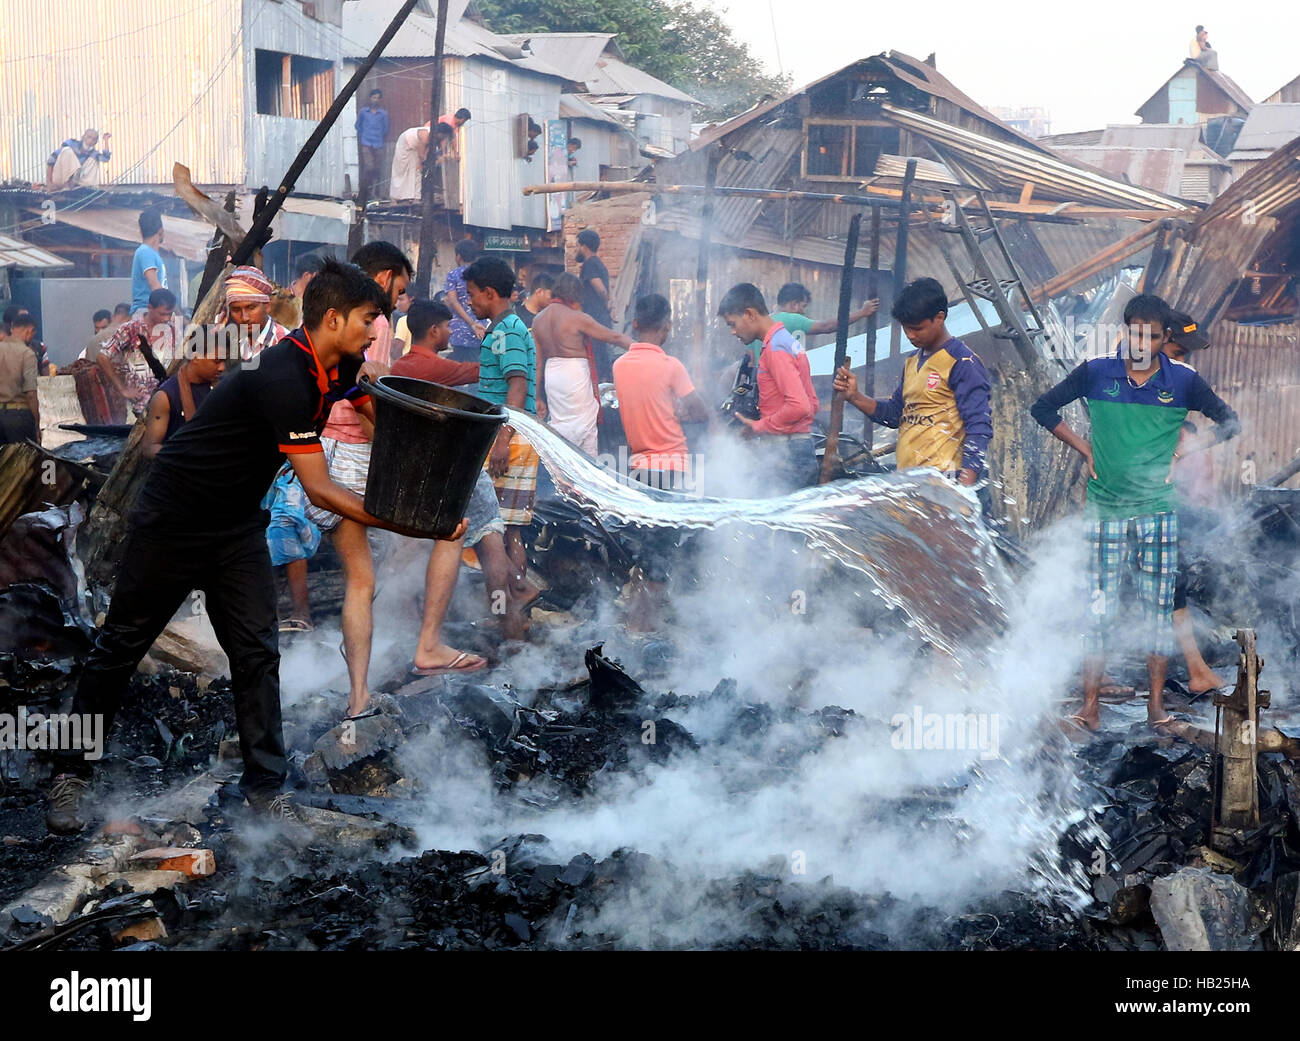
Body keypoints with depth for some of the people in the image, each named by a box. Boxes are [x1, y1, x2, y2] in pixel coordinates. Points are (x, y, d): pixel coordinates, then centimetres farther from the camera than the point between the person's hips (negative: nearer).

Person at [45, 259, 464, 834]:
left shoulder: (338, 367, -4)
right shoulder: (284, 380, -31)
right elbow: (319, 489, -28)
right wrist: (402, 524, -27)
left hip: (236, 523, 8)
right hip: (172, 521, -8)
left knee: (256, 651, 1)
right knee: (122, 643, 5)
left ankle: (264, 782, 8)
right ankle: (70, 774, 16)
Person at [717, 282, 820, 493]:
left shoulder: (775, 348, -13)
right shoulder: (789, 341, 18)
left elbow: (799, 406, -23)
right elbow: (812, 405, 21)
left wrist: (758, 426, -11)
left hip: (783, 453, -10)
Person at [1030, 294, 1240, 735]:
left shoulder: (1183, 382, 0)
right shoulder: (1095, 374, 0)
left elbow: (1229, 421, 11)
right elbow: (1042, 408, 11)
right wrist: (1085, 449, 4)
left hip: (1157, 510, 0)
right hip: (1105, 510, 0)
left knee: (1158, 604, 3)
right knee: (1100, 606, -1)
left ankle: (1156, 703, 10)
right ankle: (1090, 704, 1)